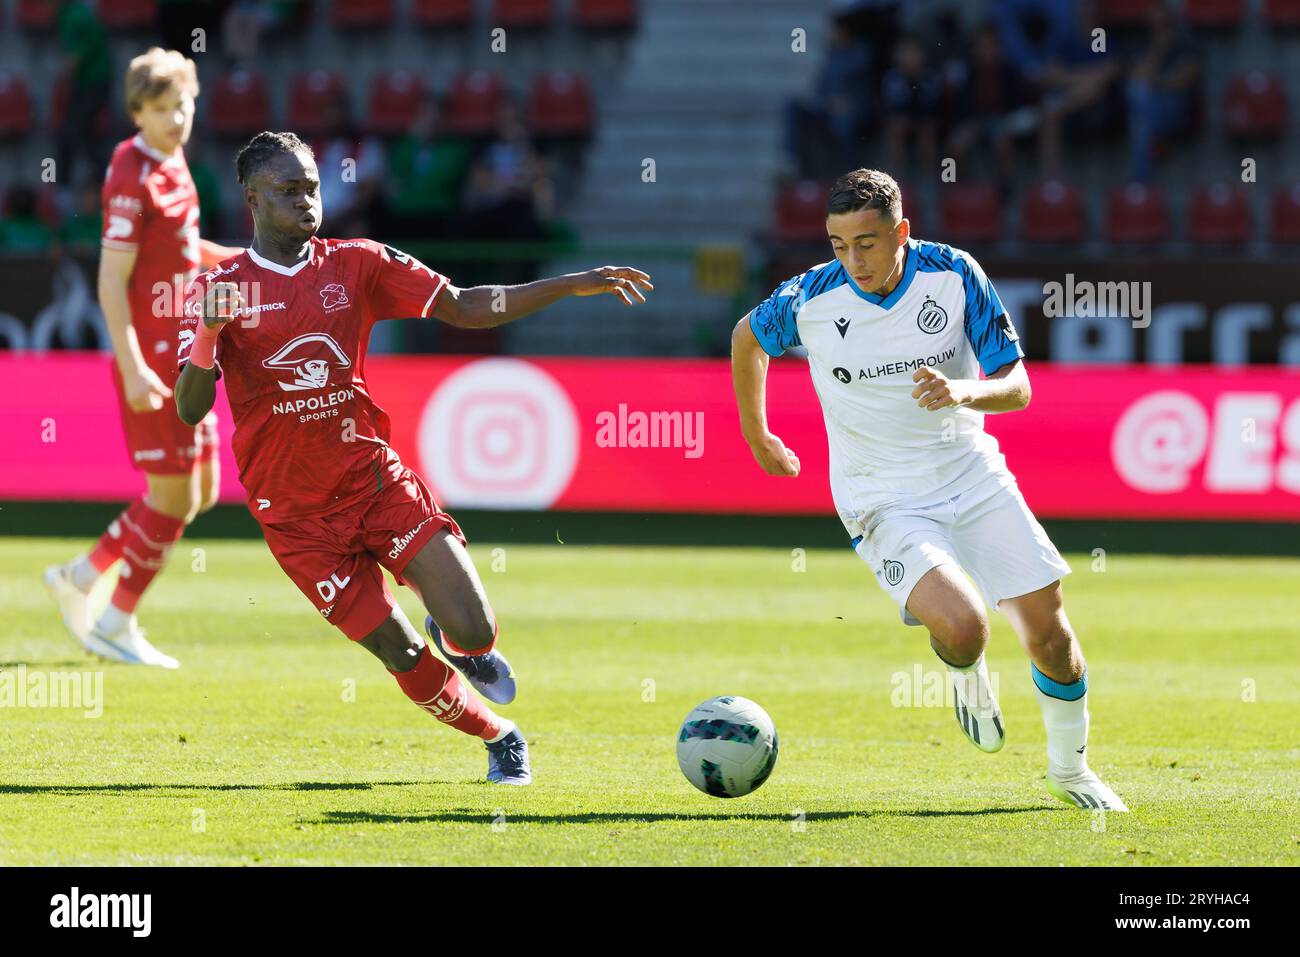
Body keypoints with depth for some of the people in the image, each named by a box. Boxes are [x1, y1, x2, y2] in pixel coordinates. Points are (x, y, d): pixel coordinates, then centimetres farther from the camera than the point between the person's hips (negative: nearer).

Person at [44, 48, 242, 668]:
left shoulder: (172, 164, 11)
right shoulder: (132, 180, -17)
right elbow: (112, 281, -20)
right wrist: (133, 370, -25)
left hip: (183, 356, 9)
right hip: (152, 358, -9)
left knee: (199, 493, 12)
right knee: (172, 496, -5)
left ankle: (79, 578, 20)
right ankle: (116, 626, 7)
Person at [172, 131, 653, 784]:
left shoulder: (355, 265, 5)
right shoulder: (219, 288, -3)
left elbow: (463, 308, 6)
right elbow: (190, 409, -11)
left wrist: (572, 285, -2)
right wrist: (209, 334, -31)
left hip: (375, 480, 2)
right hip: (297, 515, -2)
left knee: (473, 632, -13)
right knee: (401, 655, -6)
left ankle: (452, 634, 25)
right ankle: (498, 737, 20)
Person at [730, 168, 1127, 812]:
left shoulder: (954, 275, -12)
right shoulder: (810, 299, -14)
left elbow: (1017, 388, -8)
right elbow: (746, 338, 9)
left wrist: (964, 392, -30)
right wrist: (756, 437, 20)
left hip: (972, 475, 3)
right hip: (883, 500, -3)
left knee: (1048, 629, 0)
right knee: (962, 626, -26)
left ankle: (1069, 770, 27)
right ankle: (968, 678, 13)